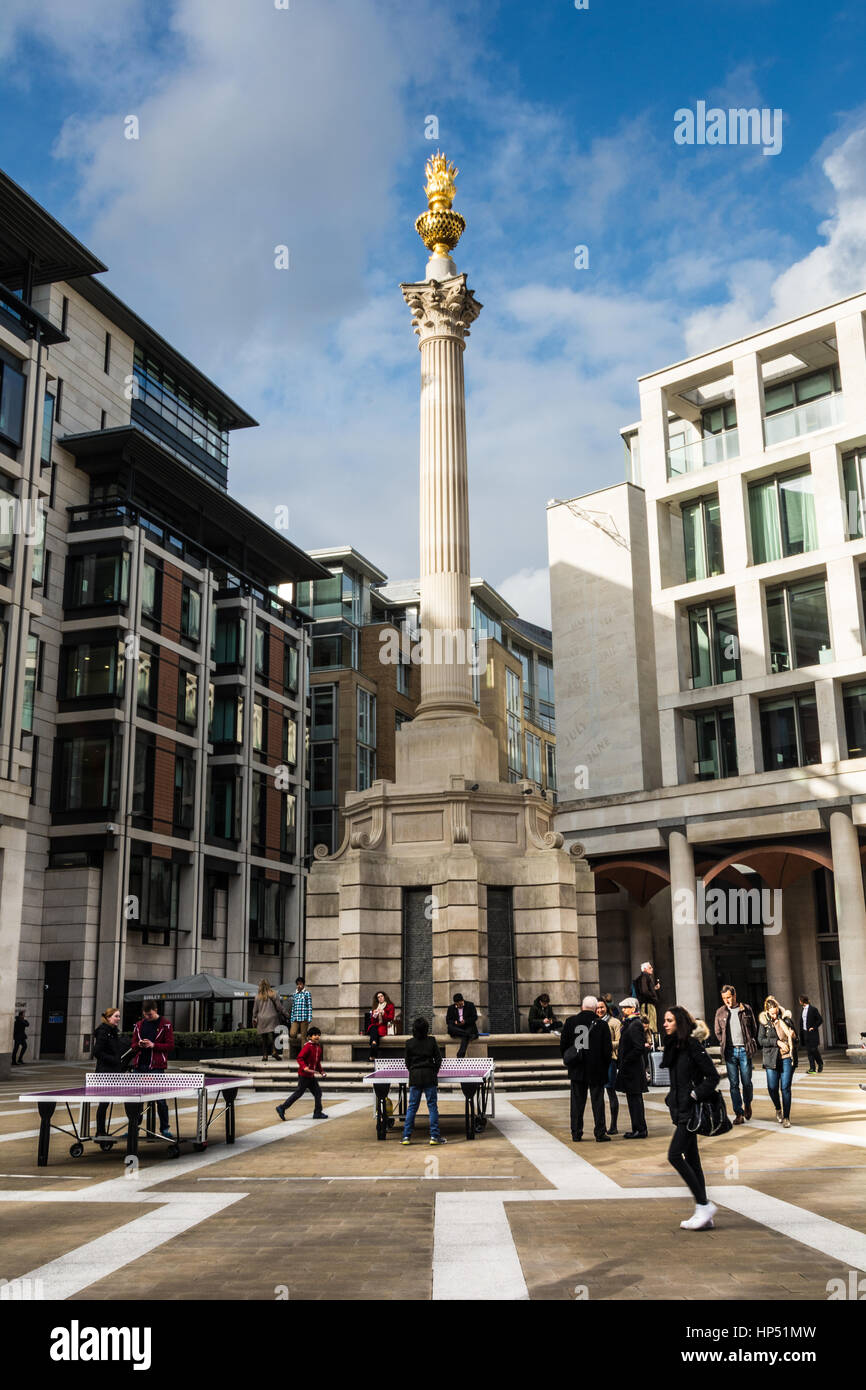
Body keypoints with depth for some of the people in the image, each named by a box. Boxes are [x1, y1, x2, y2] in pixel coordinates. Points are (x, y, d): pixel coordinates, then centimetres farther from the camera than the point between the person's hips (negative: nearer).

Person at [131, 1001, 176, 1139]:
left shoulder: (165, 1025, -1)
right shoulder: (139, 1025, 12)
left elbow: (170, 1046, -5)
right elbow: (133, 1046, 16)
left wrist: (153, 1045, -17)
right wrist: (139, 1045, -7)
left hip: (156, 1066, -4)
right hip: (139, 1066, 4)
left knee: (160, 1099, -1)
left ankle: (164, 1128, 9)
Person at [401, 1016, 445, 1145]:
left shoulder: (409, 1043, 1)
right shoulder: (432, 1041, -1)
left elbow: (407, 1062, 7)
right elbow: (438, 1059, 2)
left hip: (414, 1077, 1)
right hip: (429, 1076, -1)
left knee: (411, 1107, 7)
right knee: (432, 1106, 4)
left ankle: (406, 1136, 5)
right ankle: (434, 1136, 2)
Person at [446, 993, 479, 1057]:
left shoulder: (470, 1005, 5)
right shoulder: (451, 1008, 11)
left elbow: (475, 1017, 0)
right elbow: (448, 1020, 7)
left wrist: (465, 1021, -16)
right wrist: (454, 1022, -16)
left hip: (468, 1027, -2)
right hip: (457, 1028, 2)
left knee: (465, 1037, -35)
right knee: (450, 1027, -31)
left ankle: (460, 1056, -47)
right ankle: (470, 1035, -36)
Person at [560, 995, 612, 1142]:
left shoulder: (570, 1022, -3)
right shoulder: (601, 1025, -8)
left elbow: (563, 1045, 2)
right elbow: (608, 1049, -6)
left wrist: (568, 1061, 15)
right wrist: (605, 1066, 8)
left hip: (577, 1069, 2)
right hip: (596, 1069, -2)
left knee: (577, 1102, 9)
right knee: (597, 1101, 5)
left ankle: (576, 1134, 12)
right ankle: (600, 1134, 5)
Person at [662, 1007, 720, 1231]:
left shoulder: (692, 1045, -14)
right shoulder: (674, 1046, 12)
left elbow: (713, 1076, -15)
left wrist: (696, 1095, -18)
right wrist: (672, 1101, 14)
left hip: (691, 1111, -9)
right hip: (681, 1111, 9)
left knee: (674, 1155, -12)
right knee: (691, 1159, 10)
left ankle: (704, 1205, -3)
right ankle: (703, 1214, 14)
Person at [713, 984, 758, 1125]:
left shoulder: (746, 1009, 5)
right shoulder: (720, 1012, 8)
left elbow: (754, 1028, 11)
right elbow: (717, 1031, 15)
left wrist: (750, 1044, 6)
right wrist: (725, 1044, 8)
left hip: (744, 1050, -1)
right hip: (730, 1051, 1)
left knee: (747, 1082, 1)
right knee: (734, 1084, -1)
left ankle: (747, 1104, 29)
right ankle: (739, 1114, 3)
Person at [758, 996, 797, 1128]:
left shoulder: (786, 1019, 3)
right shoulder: (764, 1022, 3)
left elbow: (795, 1037, 10)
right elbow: (761, 1040, -5)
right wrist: (777, 1042, -15)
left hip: (787, 1058, 0)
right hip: (771, 1058, 0)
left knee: (785, 1087, -6)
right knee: (772, 1088, -3)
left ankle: (786, 1117, 2)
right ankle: (778, 1109, 27)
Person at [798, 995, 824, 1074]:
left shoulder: (813, 1009, -10)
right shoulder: (802, 1009, 11)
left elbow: (820, 1020, -8)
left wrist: (814, 1027, -12)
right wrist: (801, 1033, 11)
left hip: (812, 1033, -6)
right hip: (805, 1032, 6)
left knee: (814, 1049, -6)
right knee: (809, 1051, 4)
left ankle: (820, 1064, 19)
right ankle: (812, 1068, 6)